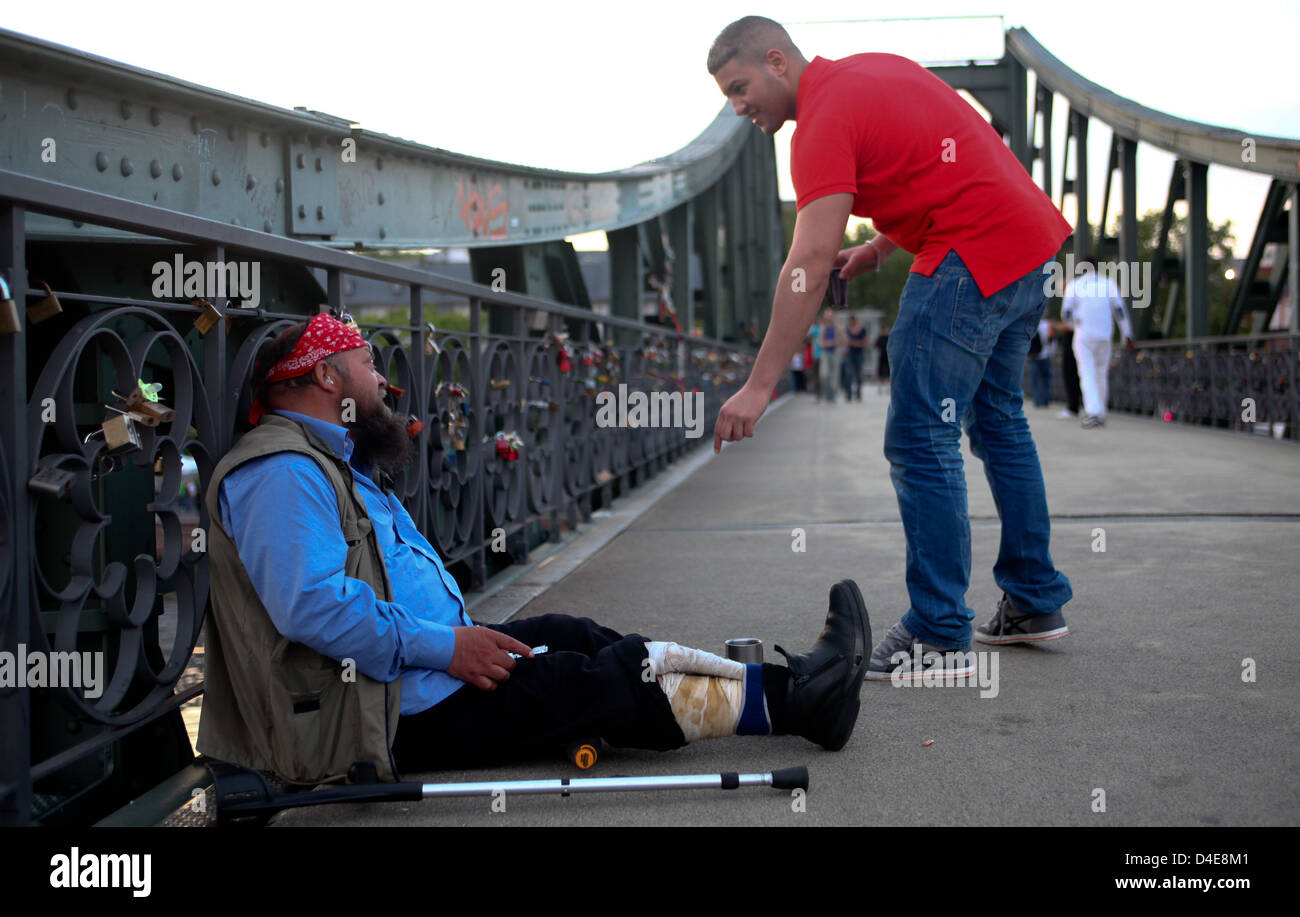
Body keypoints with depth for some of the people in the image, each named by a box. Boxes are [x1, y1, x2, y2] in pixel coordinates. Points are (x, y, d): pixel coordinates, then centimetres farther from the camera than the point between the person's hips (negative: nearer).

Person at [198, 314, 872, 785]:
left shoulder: (333, 462, 20)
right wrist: (444, 646, -24)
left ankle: (791, 685, 1)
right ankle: (789, 701, 0)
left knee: (577, 639, 3)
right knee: (596, 687, -9)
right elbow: (312, 603, -29)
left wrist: (461, 636, 10)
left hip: (424, 661, 11)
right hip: (384, 714, -11)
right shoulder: (281, 472, -17)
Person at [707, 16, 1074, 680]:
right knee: (997, 420, 20)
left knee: (920, 442, -7)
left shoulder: (824, 120, -12)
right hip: (1032, 235, 10)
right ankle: (1035, 601, 30)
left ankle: (938, 637, -3)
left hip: (970, 261, -10)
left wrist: (758, 386, -22)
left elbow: (809, 267, -21)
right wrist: (881, 246, 12)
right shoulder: (874, 70, 16)